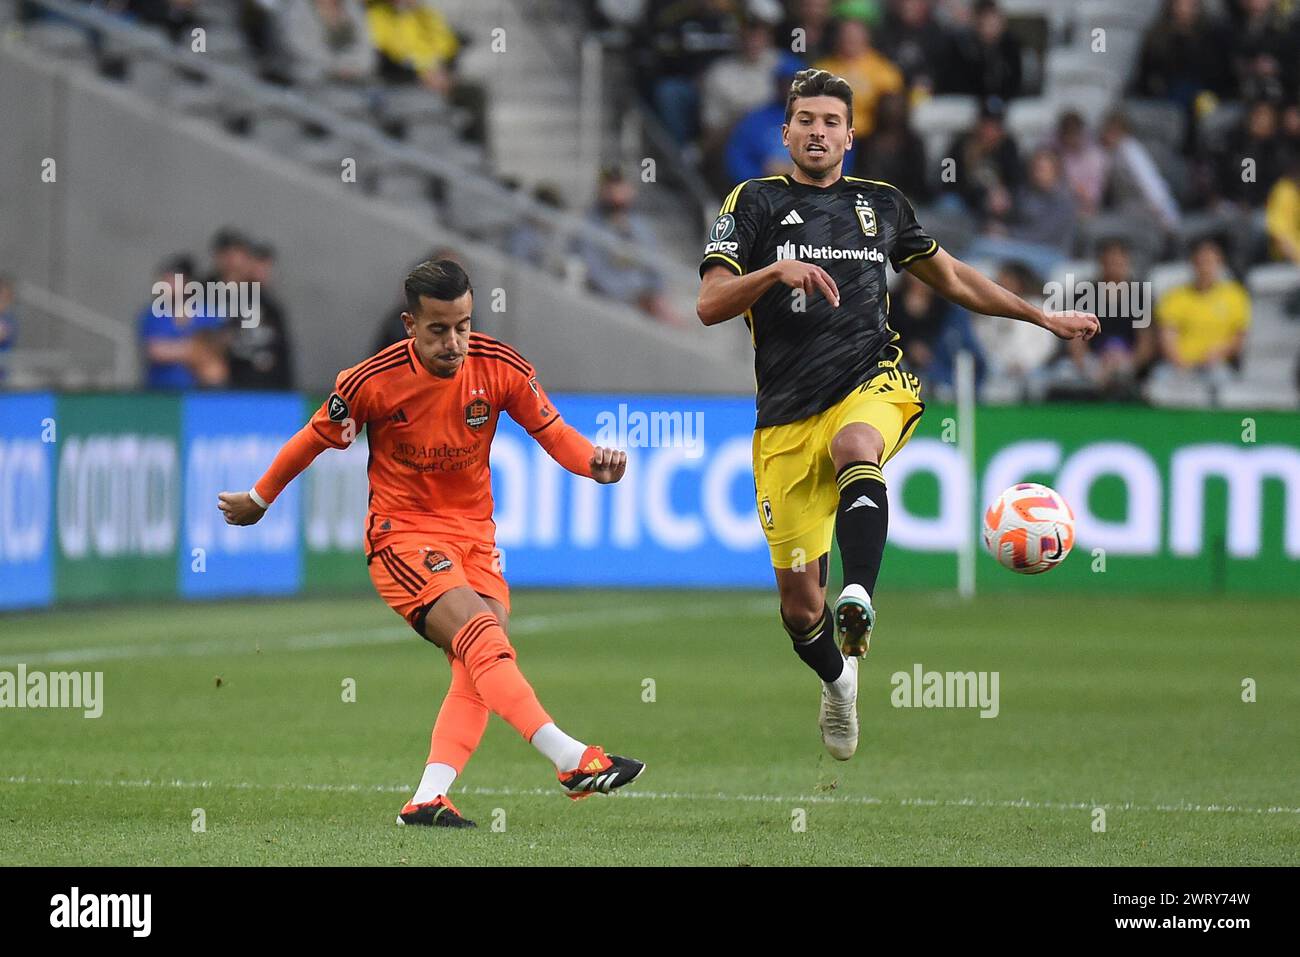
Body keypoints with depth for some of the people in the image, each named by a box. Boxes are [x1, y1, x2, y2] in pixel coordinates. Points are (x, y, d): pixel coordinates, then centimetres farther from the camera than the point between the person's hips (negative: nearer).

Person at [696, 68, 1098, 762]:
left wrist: (1046, 319, 29)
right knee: (798, 601, 0)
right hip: (787, 417, 0)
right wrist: (777, 270, -21)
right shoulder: (755, 203, 7)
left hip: (872, 387, 0)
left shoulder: (880, 204, 16)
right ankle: (837, 680, 32)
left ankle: (858, 602, -55)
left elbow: (953, 279, 30)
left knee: (854, 447, -40)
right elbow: (709, 306, -3)